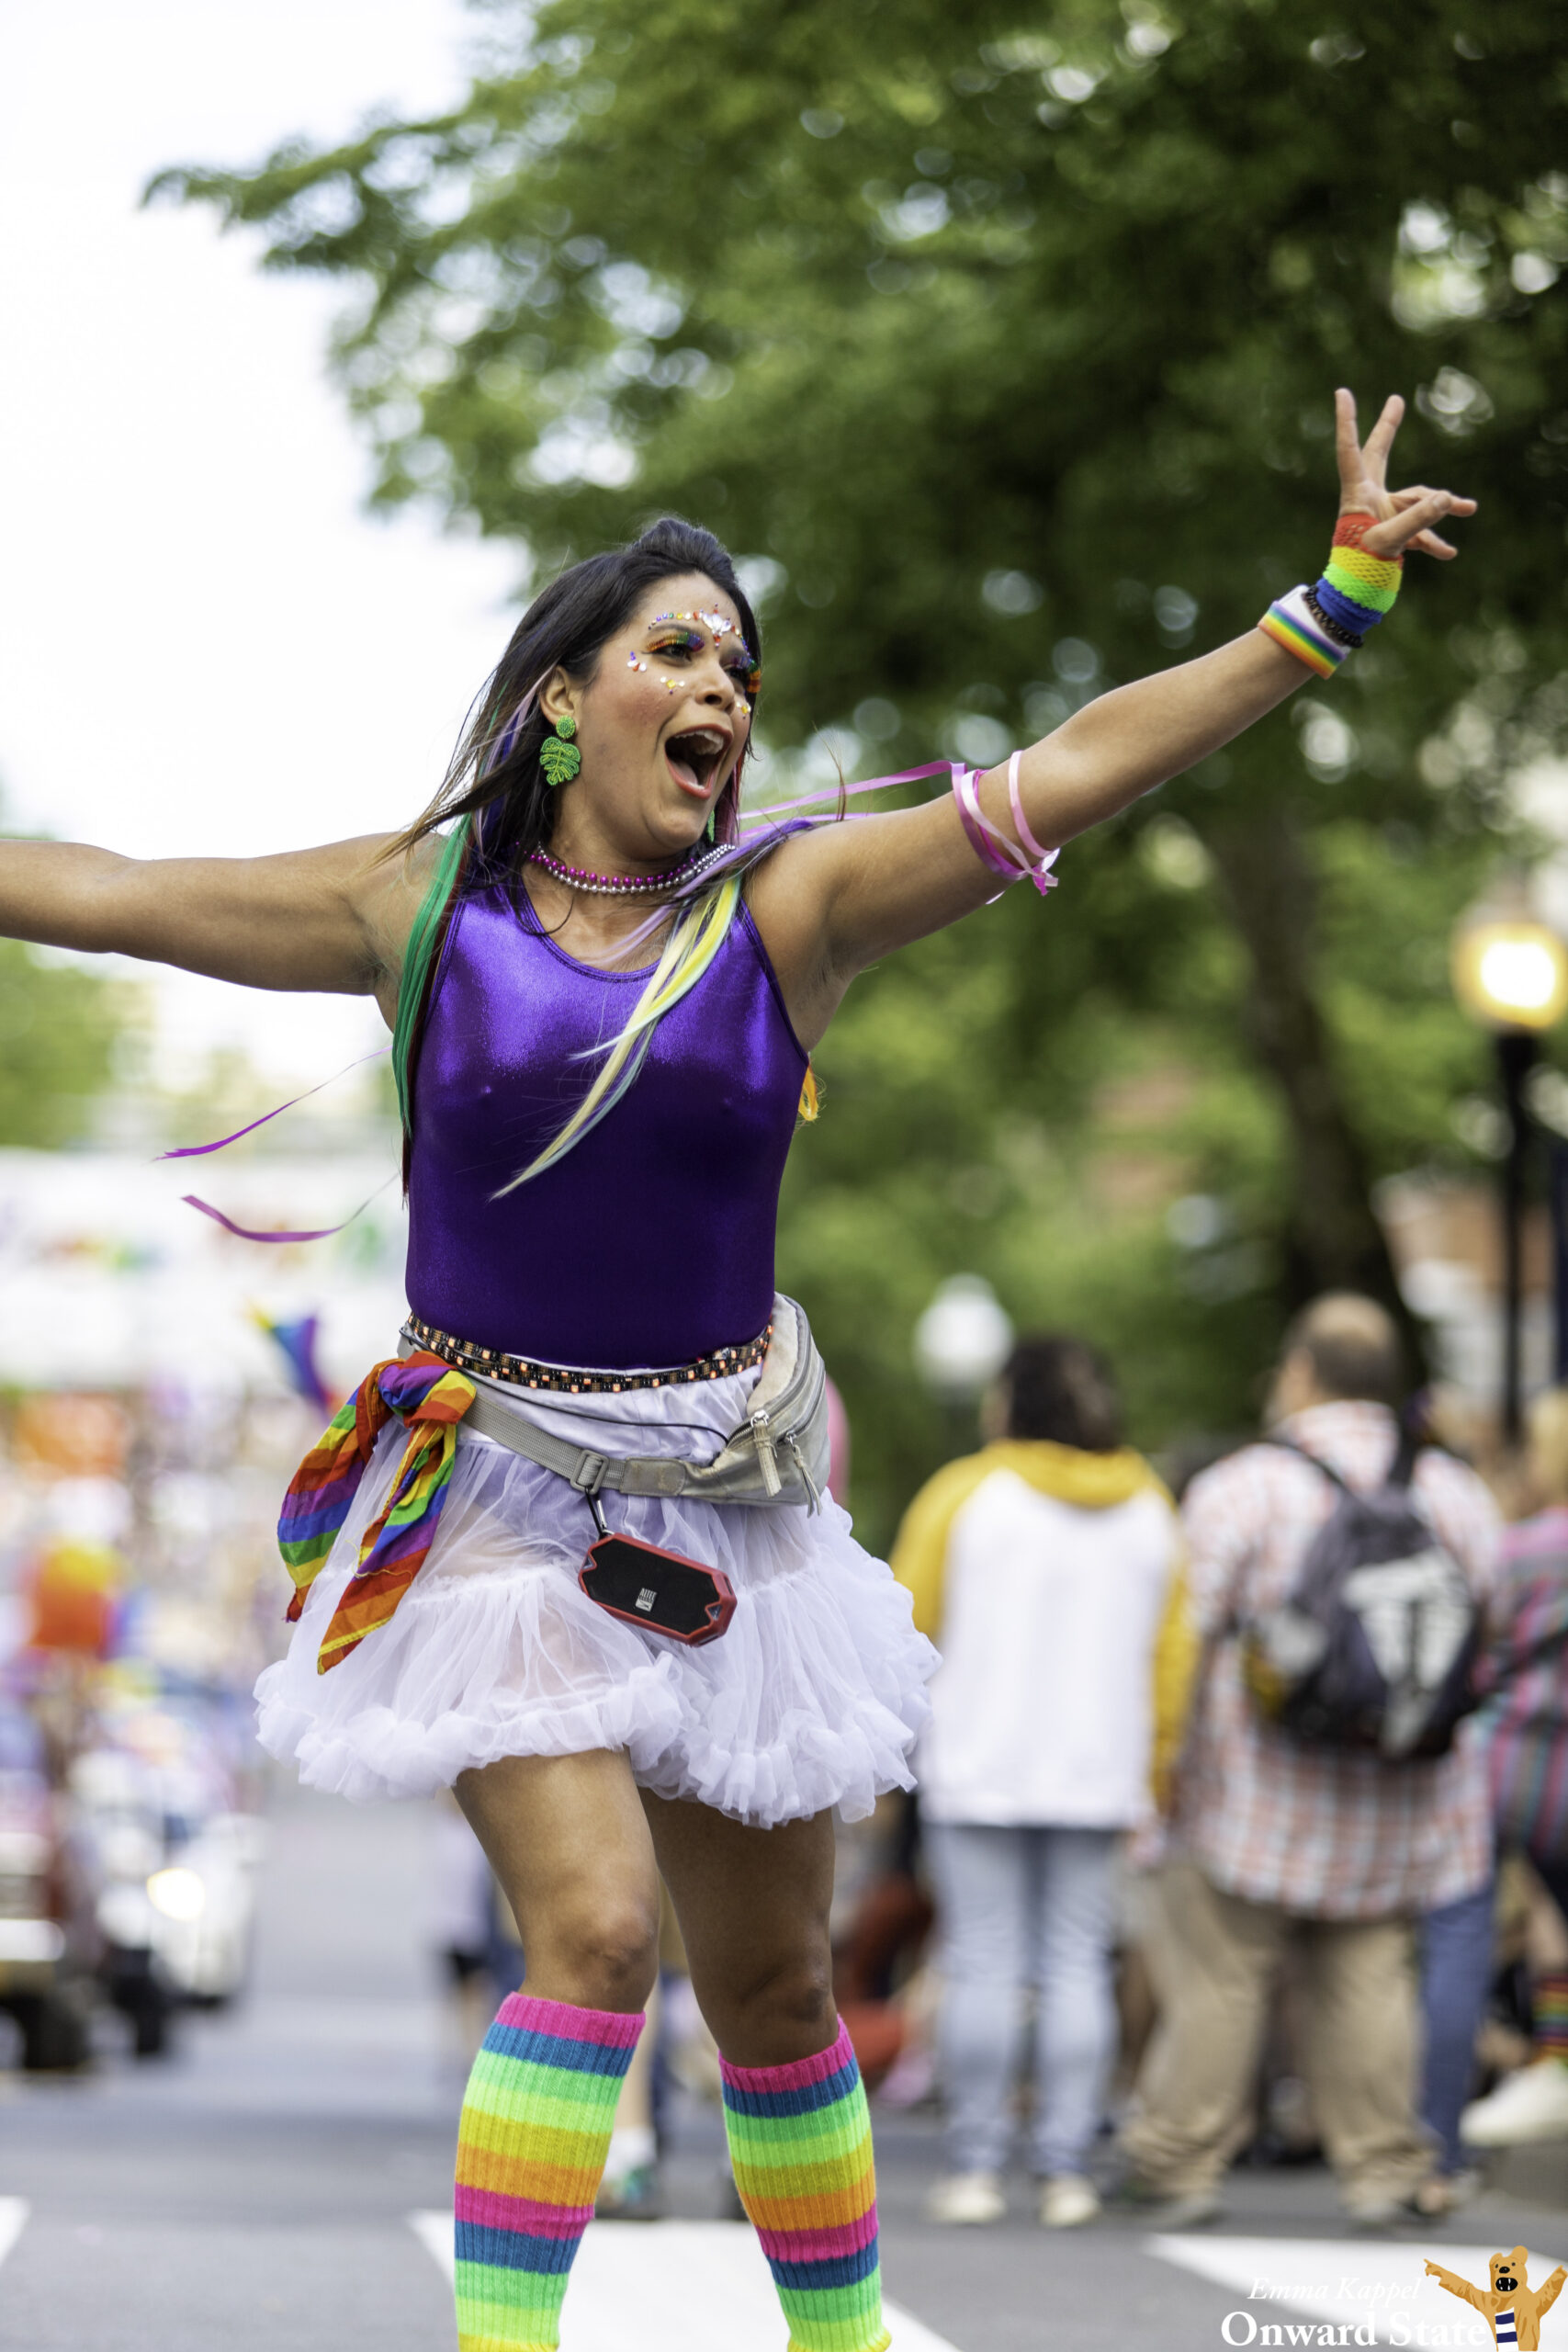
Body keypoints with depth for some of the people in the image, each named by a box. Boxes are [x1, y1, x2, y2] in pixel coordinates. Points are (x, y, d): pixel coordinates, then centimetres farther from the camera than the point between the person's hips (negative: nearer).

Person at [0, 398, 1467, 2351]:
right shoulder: (421, 904, -3)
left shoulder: (789, 909, -2)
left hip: (726, 1505, 3)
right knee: (594, 1925, -20)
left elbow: (1071, 773, -9)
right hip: (500, 1497, -3)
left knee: (772, 1981, 11)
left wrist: (1335, 598, -15)